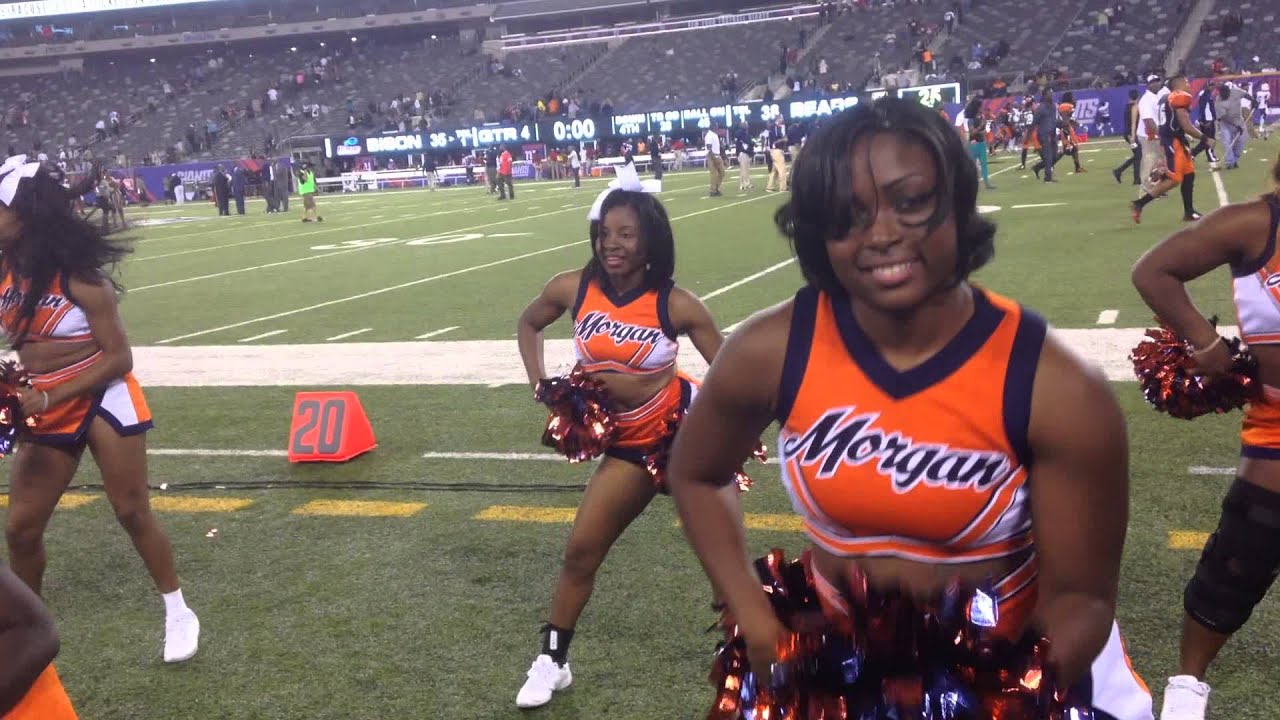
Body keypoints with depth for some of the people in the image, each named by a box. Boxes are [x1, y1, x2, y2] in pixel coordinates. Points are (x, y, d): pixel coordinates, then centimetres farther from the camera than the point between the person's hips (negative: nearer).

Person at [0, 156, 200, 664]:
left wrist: (50, 397, -24)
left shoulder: (78, 275, -20)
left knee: (132, 512, 2)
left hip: (103, 401, -5)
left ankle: (178, 614, 19)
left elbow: (119, 359, -17)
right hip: (46, 412, 5)